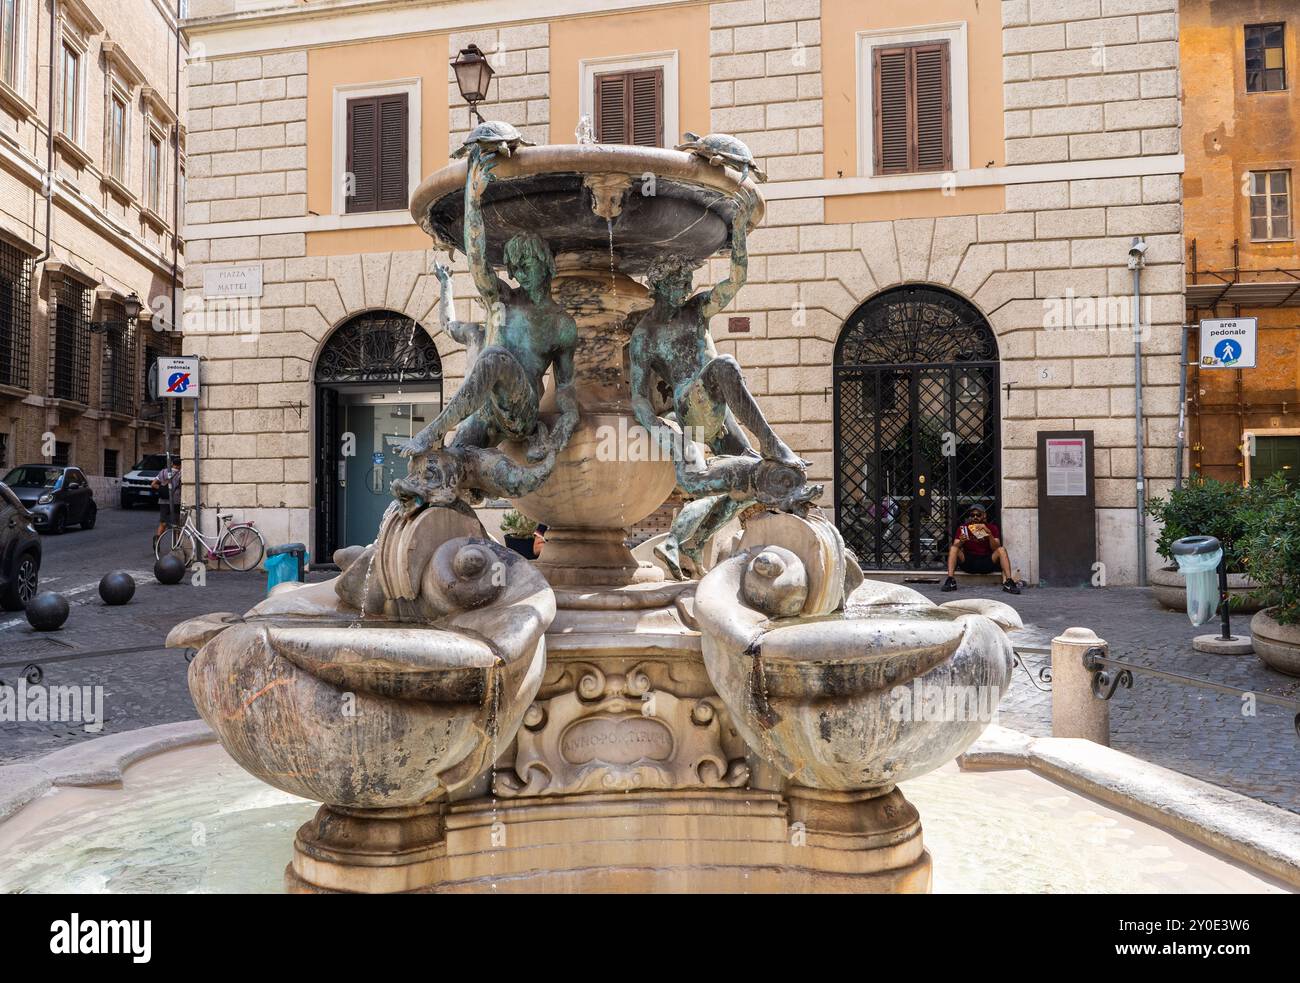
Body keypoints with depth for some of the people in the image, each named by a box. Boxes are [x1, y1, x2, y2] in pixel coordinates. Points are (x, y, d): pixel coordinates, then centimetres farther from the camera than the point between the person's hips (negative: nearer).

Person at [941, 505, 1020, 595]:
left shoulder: (992, 527, 2)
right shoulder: (963, 528, 3)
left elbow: (995, 549, -10)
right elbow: (955, 547, -4)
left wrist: (989, 533, -24)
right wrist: (961, 542, -27)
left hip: (986, 562, 0)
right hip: (968, 562, 1)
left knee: (1002, 549, -23)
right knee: (953, 548, -22)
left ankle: (1008, 583, -33)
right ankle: (950, 580, -32)